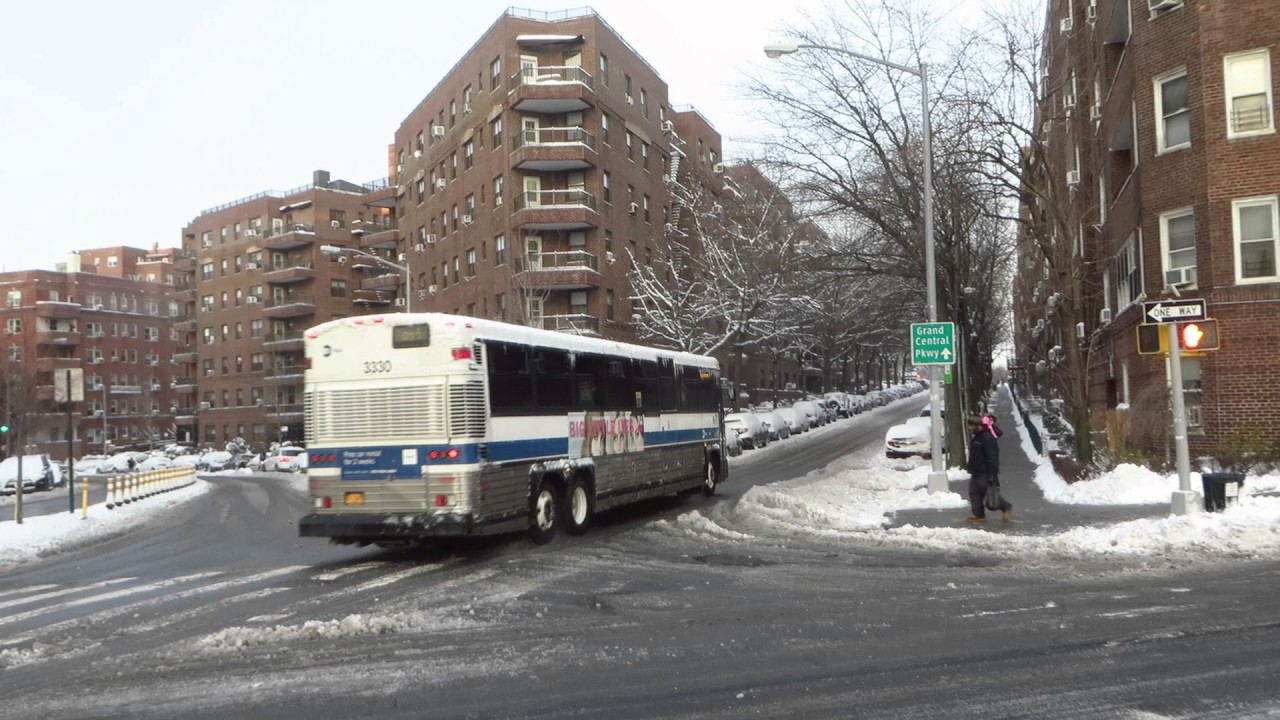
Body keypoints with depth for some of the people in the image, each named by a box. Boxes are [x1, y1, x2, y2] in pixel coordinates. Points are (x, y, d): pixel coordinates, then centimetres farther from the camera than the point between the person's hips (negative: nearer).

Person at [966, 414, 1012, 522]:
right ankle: (979, 514, 13)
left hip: (985, 473, -10)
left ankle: (1006, 507, 19)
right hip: (977, 472, 10)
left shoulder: (988, 438, -21)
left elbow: (992, 458, -24)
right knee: (974, 493, 8)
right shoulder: (978, 437, 11)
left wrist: (991, 475, -25)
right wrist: (972, 469, 24)